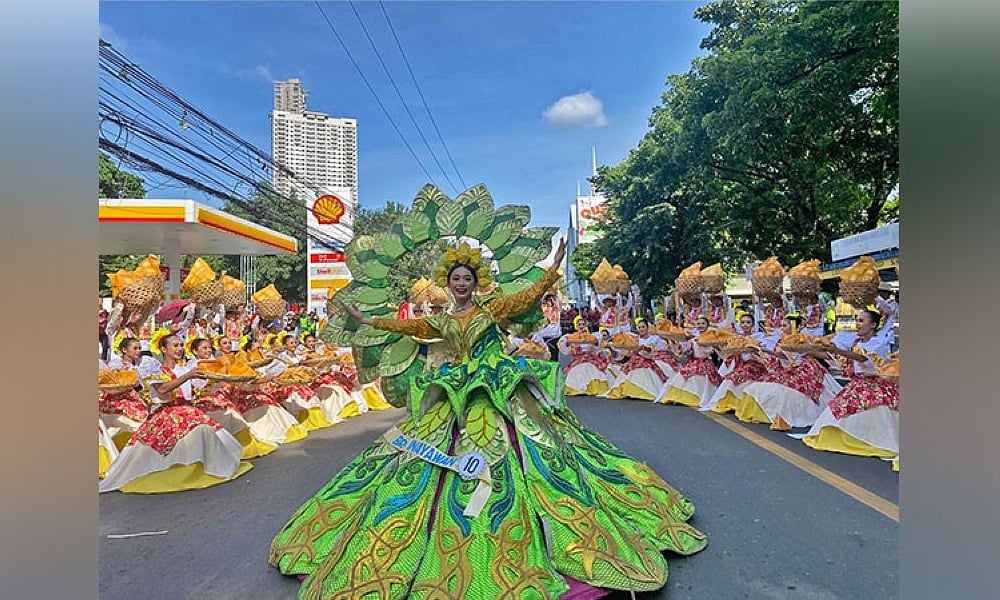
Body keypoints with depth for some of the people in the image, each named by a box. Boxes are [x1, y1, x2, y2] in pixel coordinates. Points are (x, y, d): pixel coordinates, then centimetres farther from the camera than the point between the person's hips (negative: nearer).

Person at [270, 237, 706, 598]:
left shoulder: (493, 308, 3)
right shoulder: (440, 322, 11)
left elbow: (530, 296, 0)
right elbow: (409, 327, 21)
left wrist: (553, 268, -7)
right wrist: (369, 322, 26)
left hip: (500, 394, -3)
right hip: (457, 397, 3)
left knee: (504, 457, -6)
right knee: (452, 461, 1)